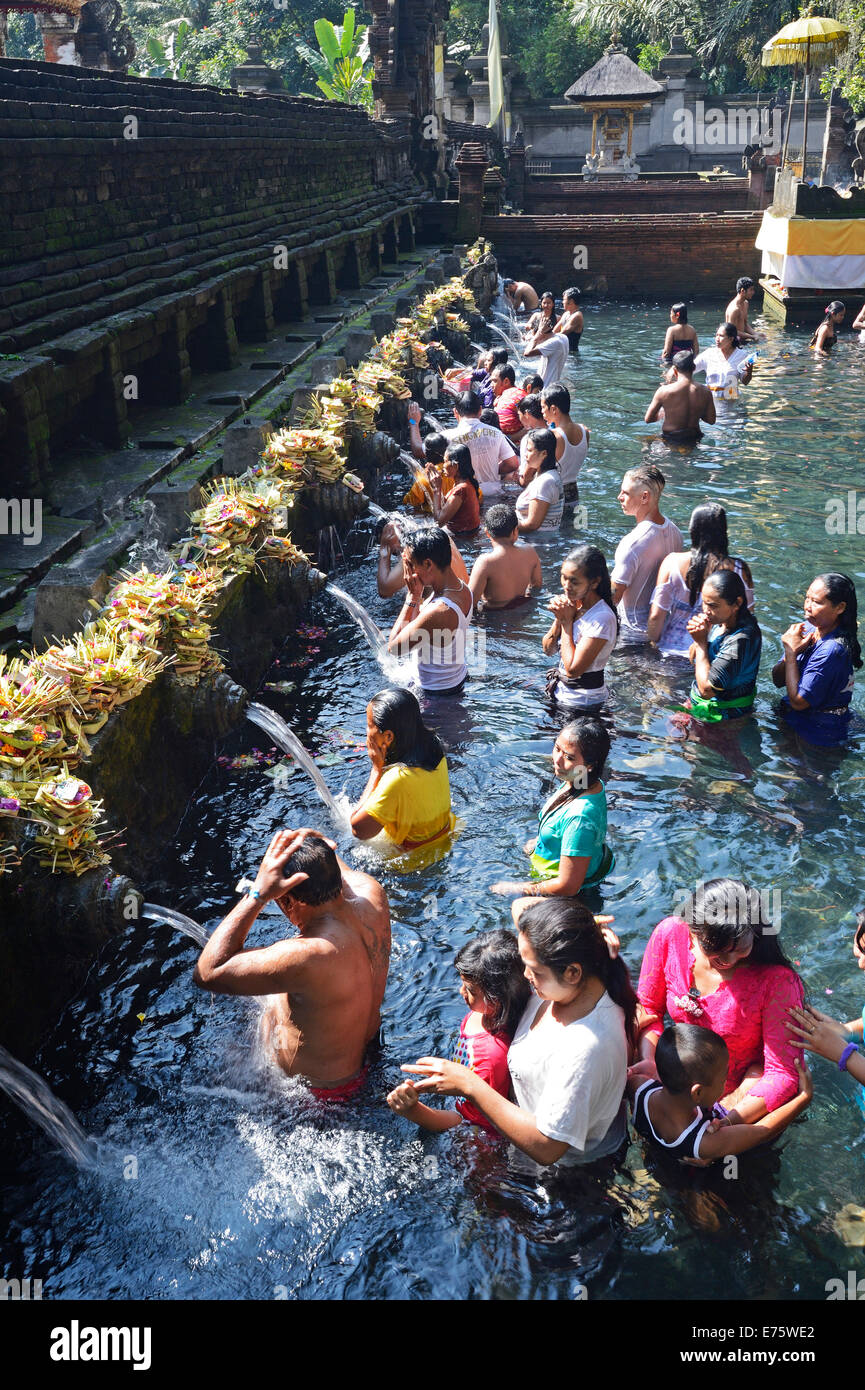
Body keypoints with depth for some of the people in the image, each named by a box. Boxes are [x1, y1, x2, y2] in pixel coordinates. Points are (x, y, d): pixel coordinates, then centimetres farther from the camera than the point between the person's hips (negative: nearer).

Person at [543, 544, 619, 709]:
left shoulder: (602, 618, -24)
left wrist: (567, 621, -17)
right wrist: (559, 620, -12)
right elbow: (548, 650, 6)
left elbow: (573, 669, -25)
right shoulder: (570, 604, 2)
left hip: (582, 702, -7)